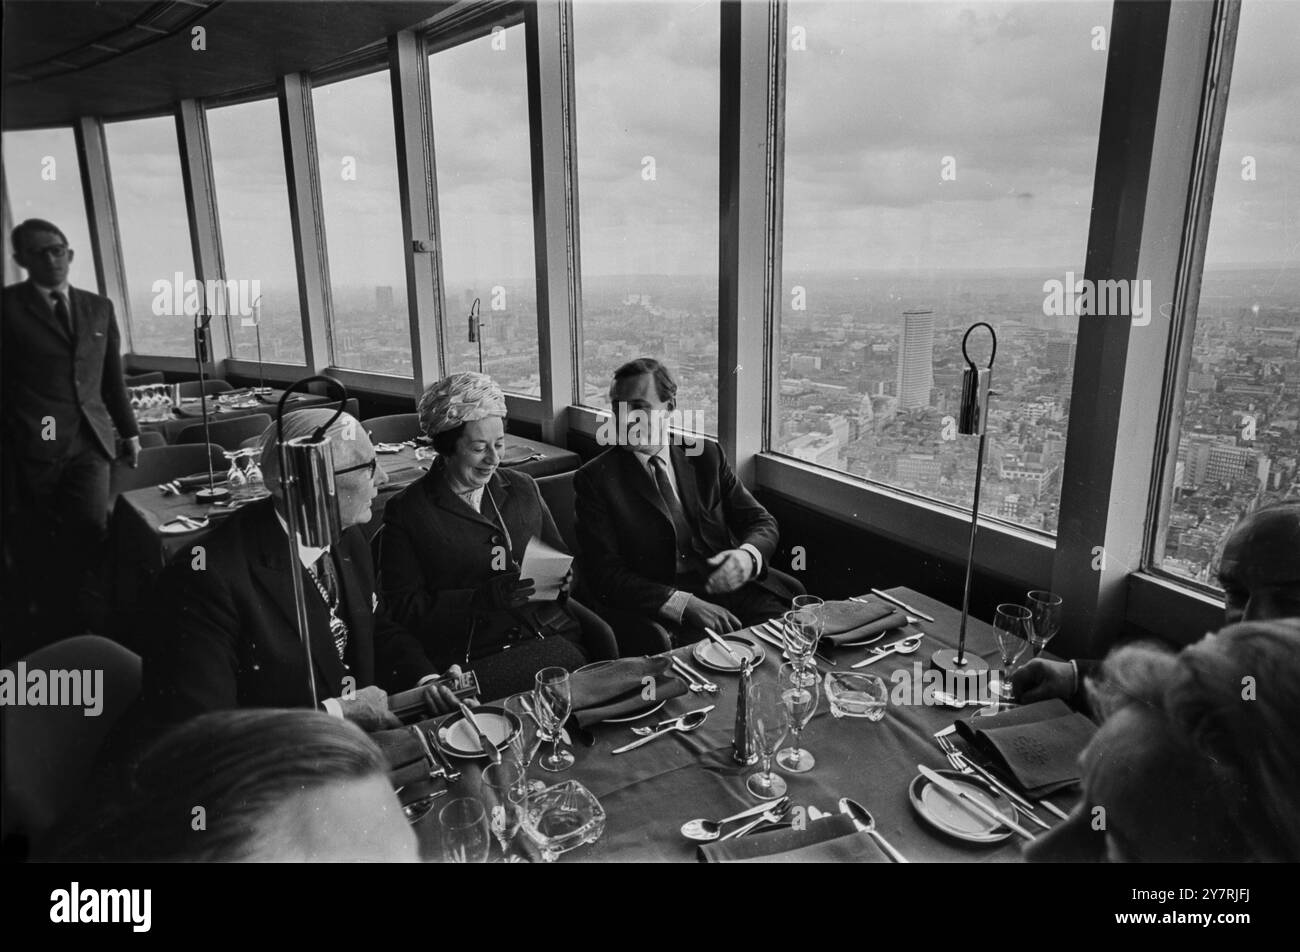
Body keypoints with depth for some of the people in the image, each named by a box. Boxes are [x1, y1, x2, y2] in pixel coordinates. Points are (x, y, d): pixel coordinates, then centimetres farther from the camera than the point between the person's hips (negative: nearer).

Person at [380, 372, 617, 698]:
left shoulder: (523, 488, 16)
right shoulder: (405, 511, 1)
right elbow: (406, 607, -3)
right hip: (474, 656, -5)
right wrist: (484, 597, -15)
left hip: (552, 633, 6)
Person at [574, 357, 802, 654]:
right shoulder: (595, 478, 0)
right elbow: (602, 571, -8)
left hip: (722, 584, 4)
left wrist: (748, 556, -16)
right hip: (653, 604, -3)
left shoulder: (706, 455, 11)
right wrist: (683, 604, -22)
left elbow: (762, 523, 11)